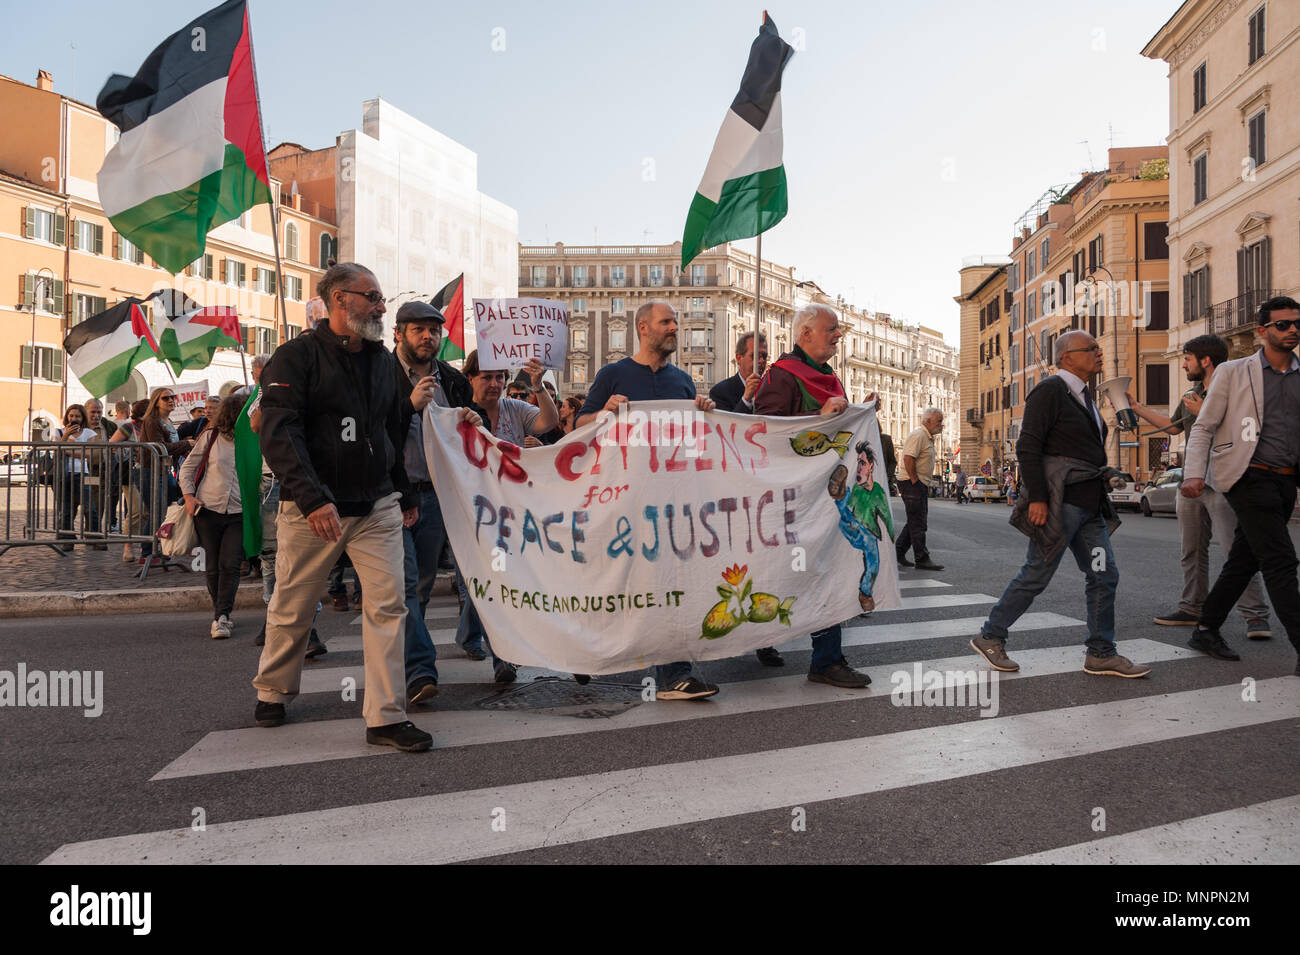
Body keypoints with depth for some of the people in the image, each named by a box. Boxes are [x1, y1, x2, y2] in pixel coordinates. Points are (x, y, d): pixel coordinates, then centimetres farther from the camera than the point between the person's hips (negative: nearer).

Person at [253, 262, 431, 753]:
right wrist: (313, 499, -26)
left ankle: (386, 717, 3)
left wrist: (404, 495, 20)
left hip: (377, 508, 4)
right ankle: (272, 693, 35)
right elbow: (279, 435, -16)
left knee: (388, 606, -4)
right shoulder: (296, 357, -6)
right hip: (312, 508, -4)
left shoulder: (384, 361, 12)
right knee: (292, 609, 10)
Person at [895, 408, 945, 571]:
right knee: (918, 524, -7)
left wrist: (928, 482, 16)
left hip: (921, 485, 11)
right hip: (912, 484, -11)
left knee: (916, 522, 13)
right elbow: (908, 458, -24)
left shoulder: (928, 438, 20)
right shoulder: (918, 435, -14)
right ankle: (922, 560, -4)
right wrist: (914, 480, -22)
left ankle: (898, 553, 20)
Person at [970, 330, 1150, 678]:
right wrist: (1037, 498, -21)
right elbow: (1027, 448, -16)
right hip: (1058, 502, -9)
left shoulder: (1084, 394, 18)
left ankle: (1101, 654, 15)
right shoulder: (1050, 390, -9)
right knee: (1036, 575, -4)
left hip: (1089, 504, 9)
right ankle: (990, 637, 10)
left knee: (1104, 576, 6)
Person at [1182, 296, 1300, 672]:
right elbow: (1203, 427, 0)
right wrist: (1194, 473, -13)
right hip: (1250, 477, -5)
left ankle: (1206, 632, 22)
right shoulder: (1233, 372, 2)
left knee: (1244, 561, 10)